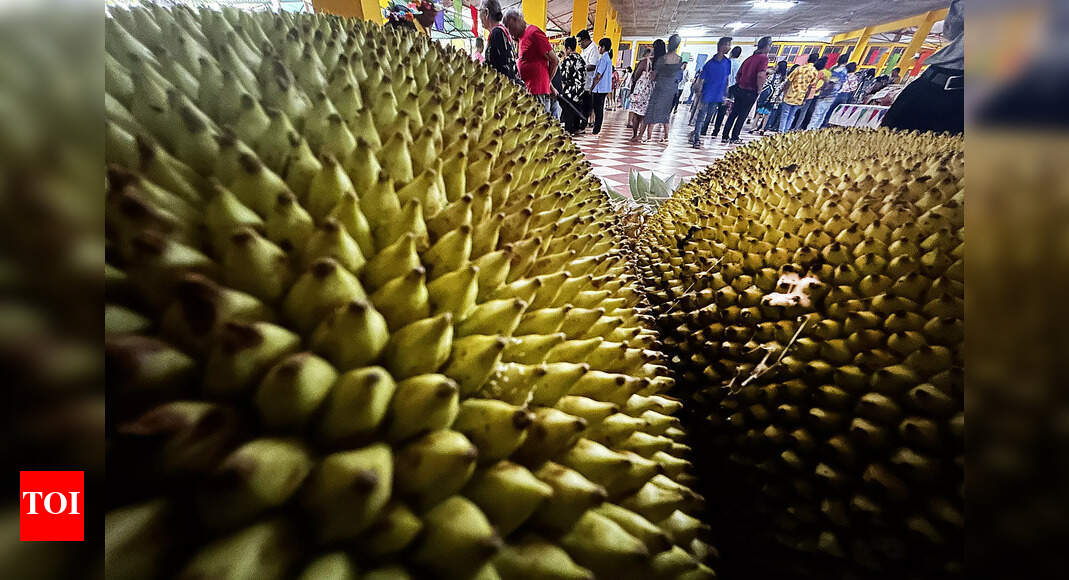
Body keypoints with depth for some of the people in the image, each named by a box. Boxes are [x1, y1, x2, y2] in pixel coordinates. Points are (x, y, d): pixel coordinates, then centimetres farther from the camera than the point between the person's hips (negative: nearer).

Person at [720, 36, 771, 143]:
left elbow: (739, 73, 15)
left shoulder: (750, 57, 11)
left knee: (733, 113, 9)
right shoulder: (764, 58, -12)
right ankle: (734, 138, 7)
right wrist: (759, 90, -13)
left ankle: (725, 136, 10)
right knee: (743, 115, 3)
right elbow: (760, 75, -25)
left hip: (740, 89, 6)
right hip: (750, 92, -6)